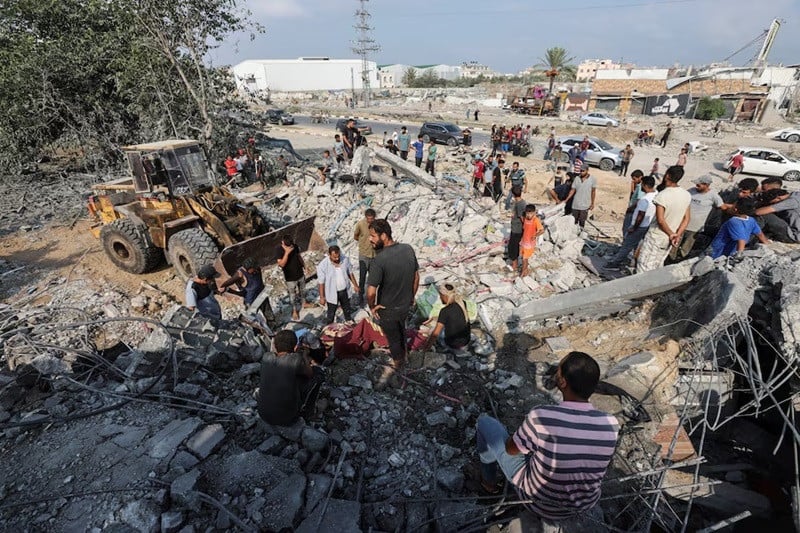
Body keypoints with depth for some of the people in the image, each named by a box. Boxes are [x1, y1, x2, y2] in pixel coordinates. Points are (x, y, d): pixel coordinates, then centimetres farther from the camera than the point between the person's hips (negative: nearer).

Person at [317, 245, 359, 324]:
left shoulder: (345, 259, -14)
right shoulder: (323, 265, -24)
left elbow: (350, 273, 1)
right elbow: (321, 282, -17)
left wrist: (355, 285, 7)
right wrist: (322, 297, -12)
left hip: (345, 291, 4)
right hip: (332, 294, -4)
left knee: (347, 309, 28)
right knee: (331, 313, 15)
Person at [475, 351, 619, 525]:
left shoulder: (540, 416, -34)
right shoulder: (611, 424, -21)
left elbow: (510, 449, -14)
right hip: (586, 504, 4)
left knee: (485, 421, 11)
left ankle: (488, 480, 38)